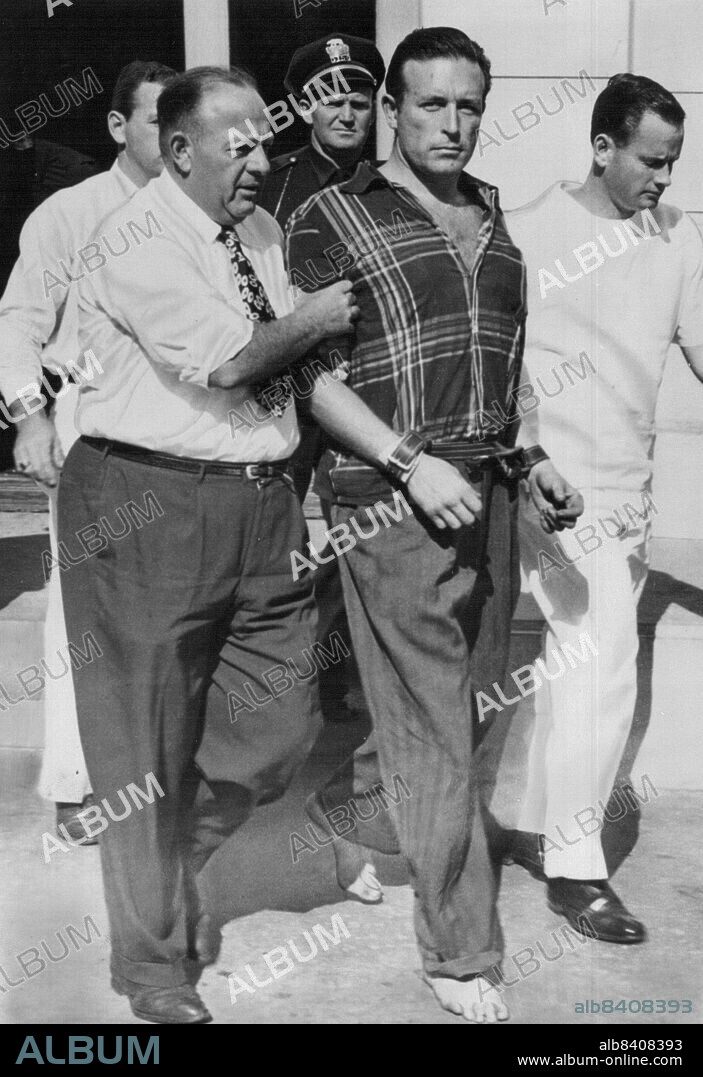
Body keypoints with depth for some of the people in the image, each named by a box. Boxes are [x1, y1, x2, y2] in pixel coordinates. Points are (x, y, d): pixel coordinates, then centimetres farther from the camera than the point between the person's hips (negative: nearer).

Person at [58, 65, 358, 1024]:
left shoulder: (262, 229, 14)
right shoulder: (138, 240, -11)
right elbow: (225, 360, -18)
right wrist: (316, 318, -4)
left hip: (264, 503, 7)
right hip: (151, 506, -7)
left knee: (279, 727, 10)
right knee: (148, 743, 5)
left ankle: (177, 863, 39)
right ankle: (156, 967, 23)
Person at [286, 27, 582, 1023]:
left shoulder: (494, 214, 15)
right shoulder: (331, 220, -3)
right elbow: (310, 374, -8)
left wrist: (531, 458, 12)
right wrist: (413, 464, -17)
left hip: (488, 493, 6)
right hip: (392, 500, -6)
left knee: (462, 701, 12)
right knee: (433, 728, -1)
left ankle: (350, 807, 37)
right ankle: (460, 953, 11)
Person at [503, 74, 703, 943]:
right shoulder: (529, 233, -8)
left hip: (631, 489, 6)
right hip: (560, 482, -6)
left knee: (581, 660, 14)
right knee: (604, 662, -10)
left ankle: (539, 825, 29)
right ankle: (574, 867, 3)